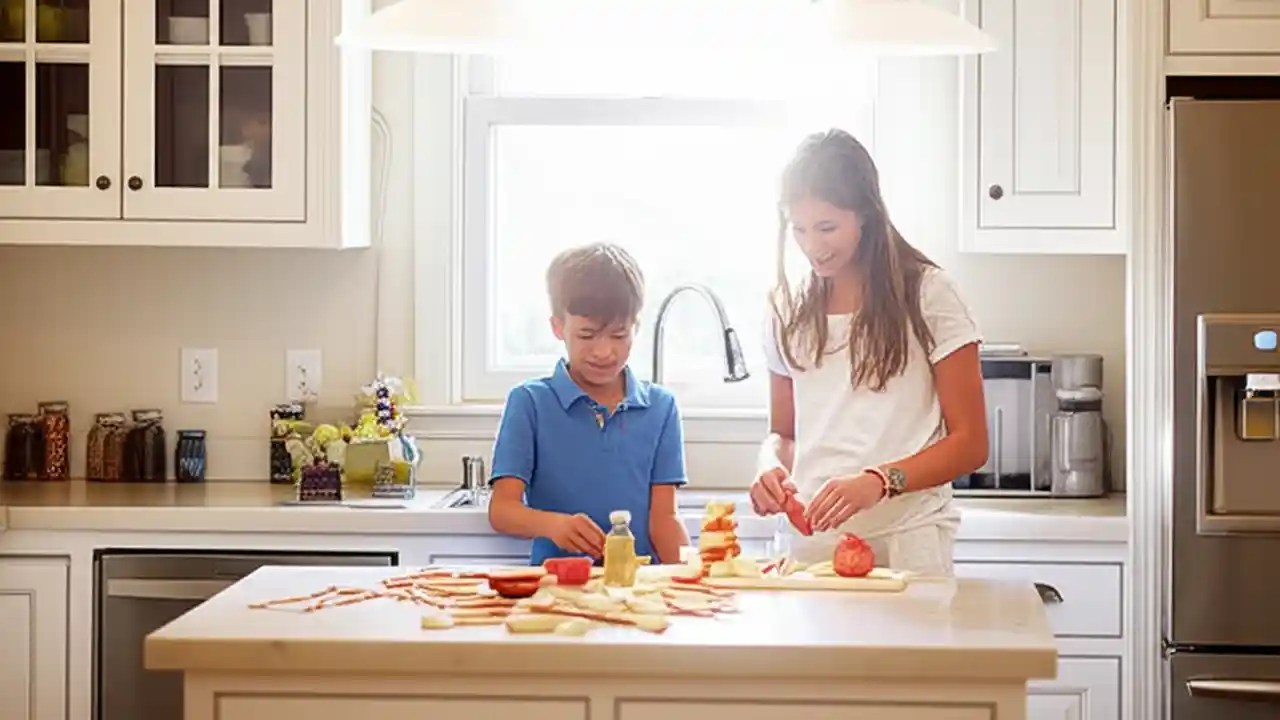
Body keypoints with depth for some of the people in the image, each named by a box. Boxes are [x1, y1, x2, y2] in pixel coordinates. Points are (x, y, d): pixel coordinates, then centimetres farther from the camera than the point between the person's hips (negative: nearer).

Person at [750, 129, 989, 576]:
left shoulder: (926, 294, -1)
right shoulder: (789, 309, 12)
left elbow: (970, 443, -3)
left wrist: (878, 481, -19)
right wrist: (772, 467, -3)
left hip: (904, 545, -3)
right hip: (810, 546, 3)